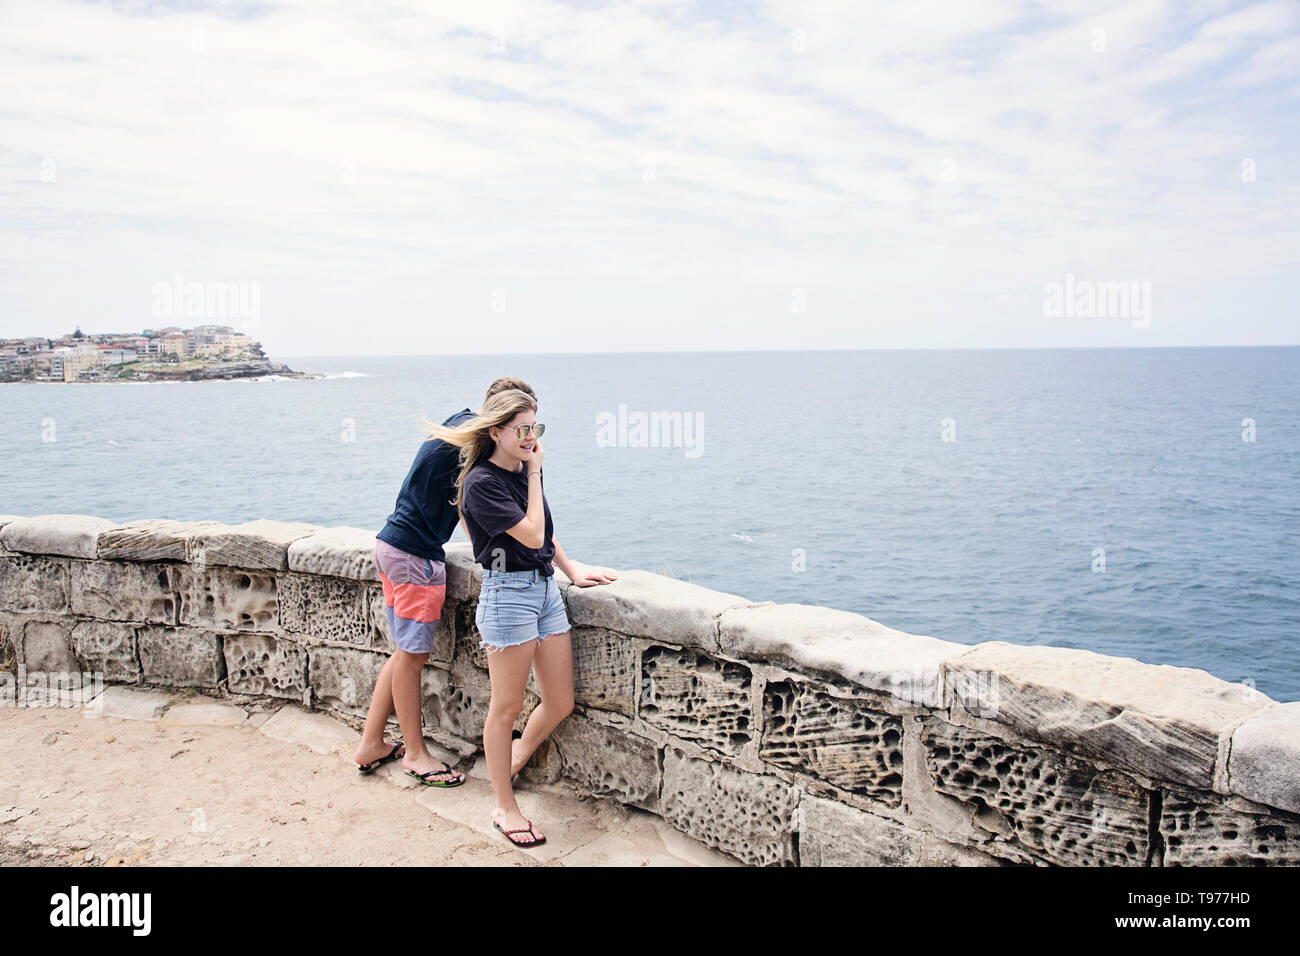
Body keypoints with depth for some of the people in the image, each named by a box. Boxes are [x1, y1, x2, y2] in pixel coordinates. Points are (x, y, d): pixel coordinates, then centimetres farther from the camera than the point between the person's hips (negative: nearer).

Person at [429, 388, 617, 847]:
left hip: (545, 588, 8)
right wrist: (534, 473, -12)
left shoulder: (526, 470, 10)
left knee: (560, 704, 10)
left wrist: (573, 571, 20)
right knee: (507, 706, 4)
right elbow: (532, 535, -18)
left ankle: (513, 759, 38)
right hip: (508, 593, -8)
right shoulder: (482, 482, -14)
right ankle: (506, 809, 19)